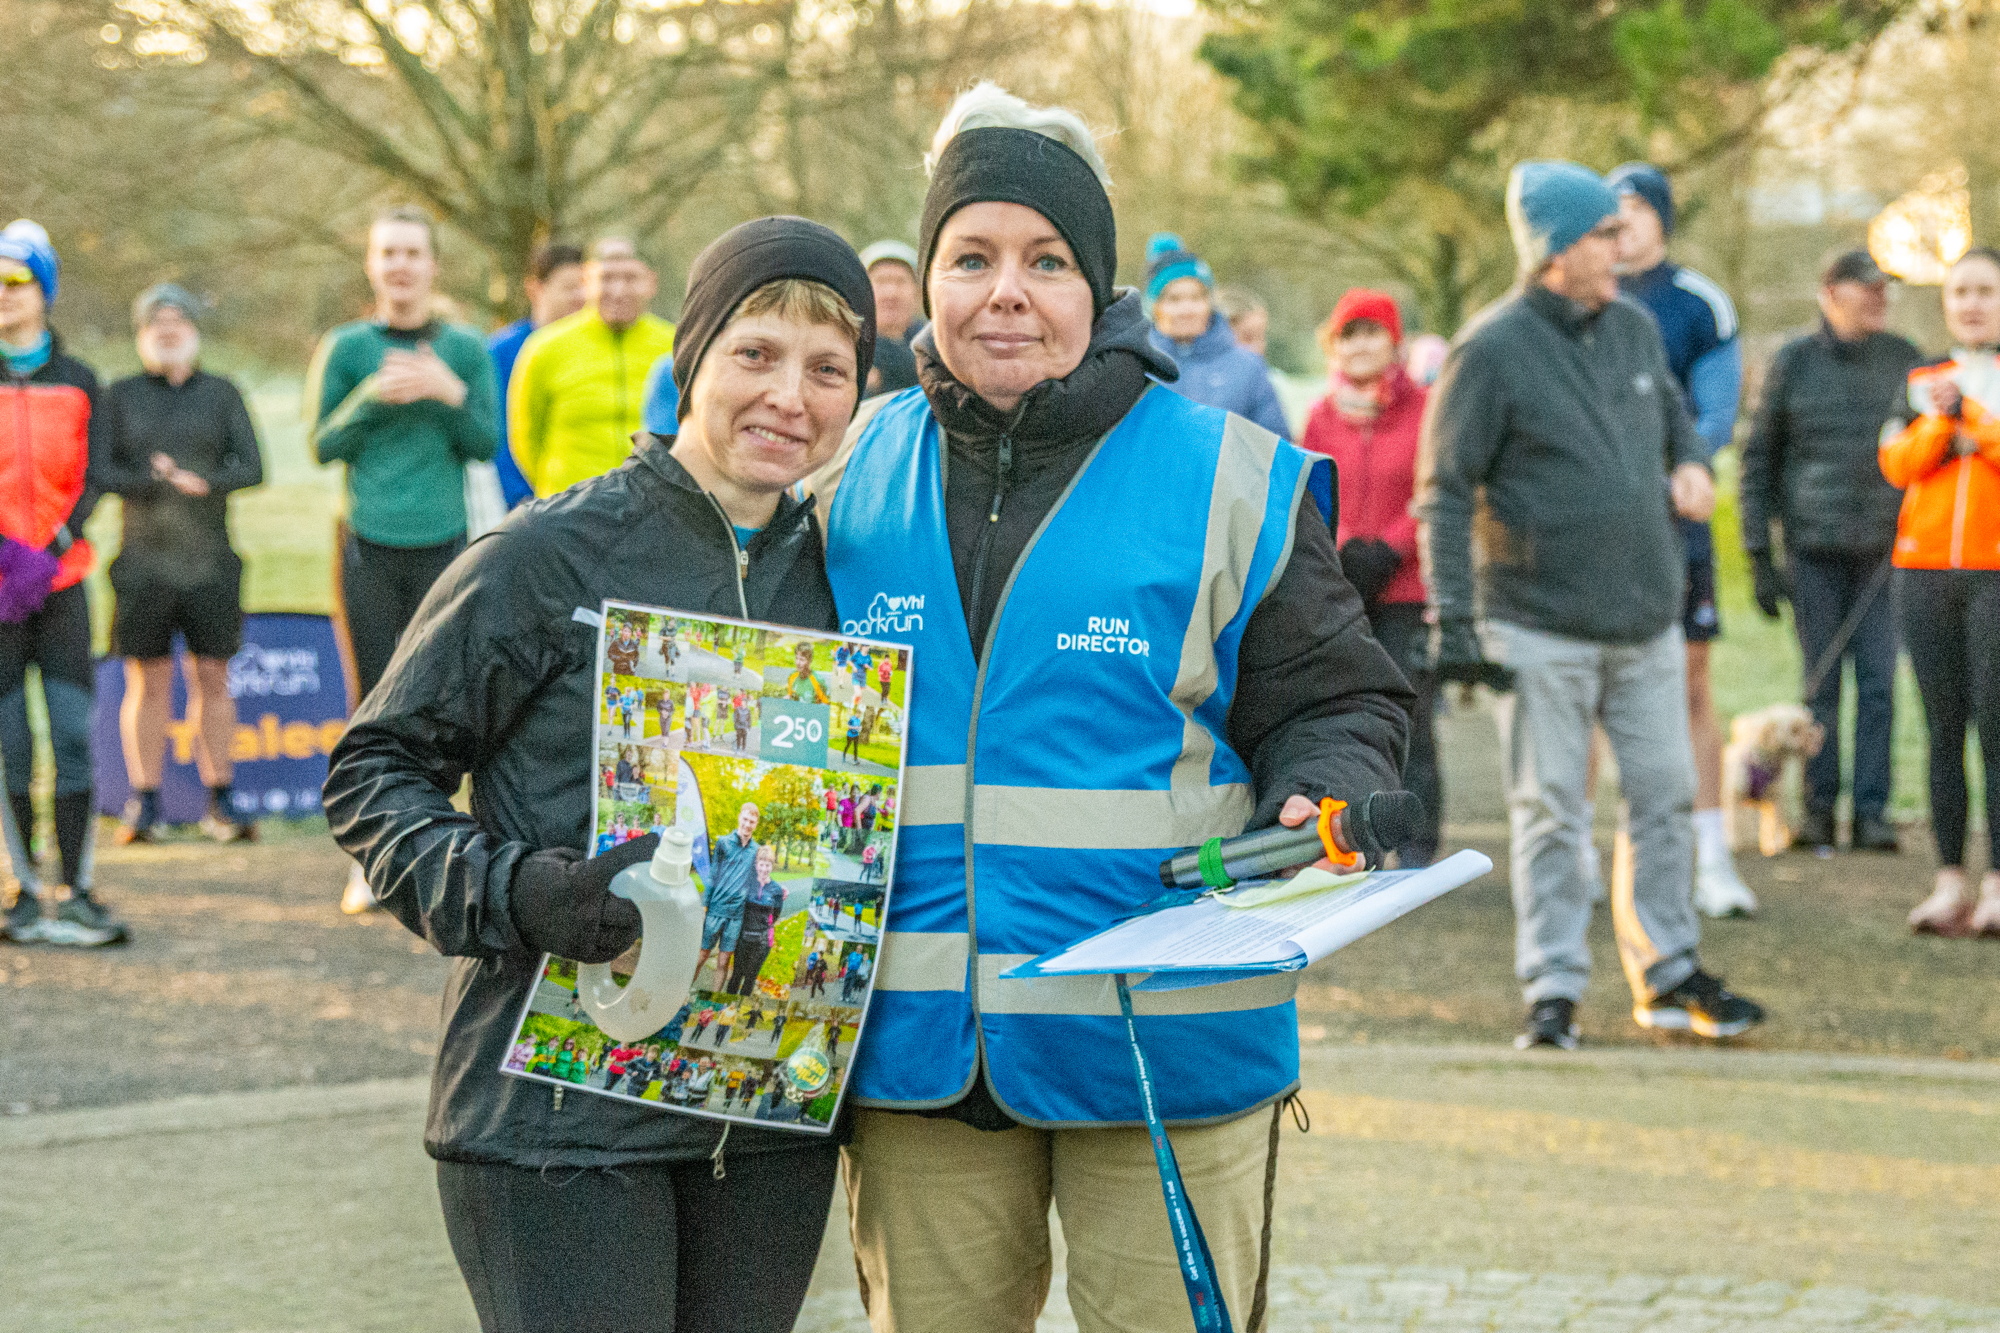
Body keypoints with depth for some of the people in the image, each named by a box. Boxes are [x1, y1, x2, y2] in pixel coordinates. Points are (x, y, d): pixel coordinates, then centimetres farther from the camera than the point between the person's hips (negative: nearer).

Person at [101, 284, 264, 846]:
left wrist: (206, 481, -19)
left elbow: (252, 466, 0)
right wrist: (154, 479, -18)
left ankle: (221, 803, 7)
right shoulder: (121, 396, 8)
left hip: (210, 561, 1)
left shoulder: (222, 394, 10)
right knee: (148, 681, -1)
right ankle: (143, 804, 3)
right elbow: (99, 469, -1)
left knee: (213, 678, 1)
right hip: (144, 561, -1)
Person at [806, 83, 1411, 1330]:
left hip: (1157, 1039, -3)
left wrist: (1314, 810, -19)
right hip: (916, 1046, 3)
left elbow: (1337, 701, 1)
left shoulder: (1230, 480, -3)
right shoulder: (858, 471, 7)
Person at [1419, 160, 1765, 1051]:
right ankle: (1553, 988, 7)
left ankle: (1666, 975, 22)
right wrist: (1455, 620, -15)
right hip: (1540, 632, -6)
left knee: (1666, 797, 10)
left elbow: (1673, 412, 27)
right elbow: (1445, 493, -9)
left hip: (1647, 623, 6)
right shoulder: (1492, 350, -10)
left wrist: (1691, 462, 3)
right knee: (1550, 815, 0)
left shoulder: (1634, 329, 9)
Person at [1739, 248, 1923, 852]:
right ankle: (1819, 808, 10)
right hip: (1814, 550, -1)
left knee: (1879, 681, -3)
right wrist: (1760, 555, 0)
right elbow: (1759, 459, 4)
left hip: (1884, 547, 1)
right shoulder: (1794, 363, 1)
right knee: (1820, 683, 3)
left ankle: (1872, 811, 1)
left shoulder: (1904, 360, 5)